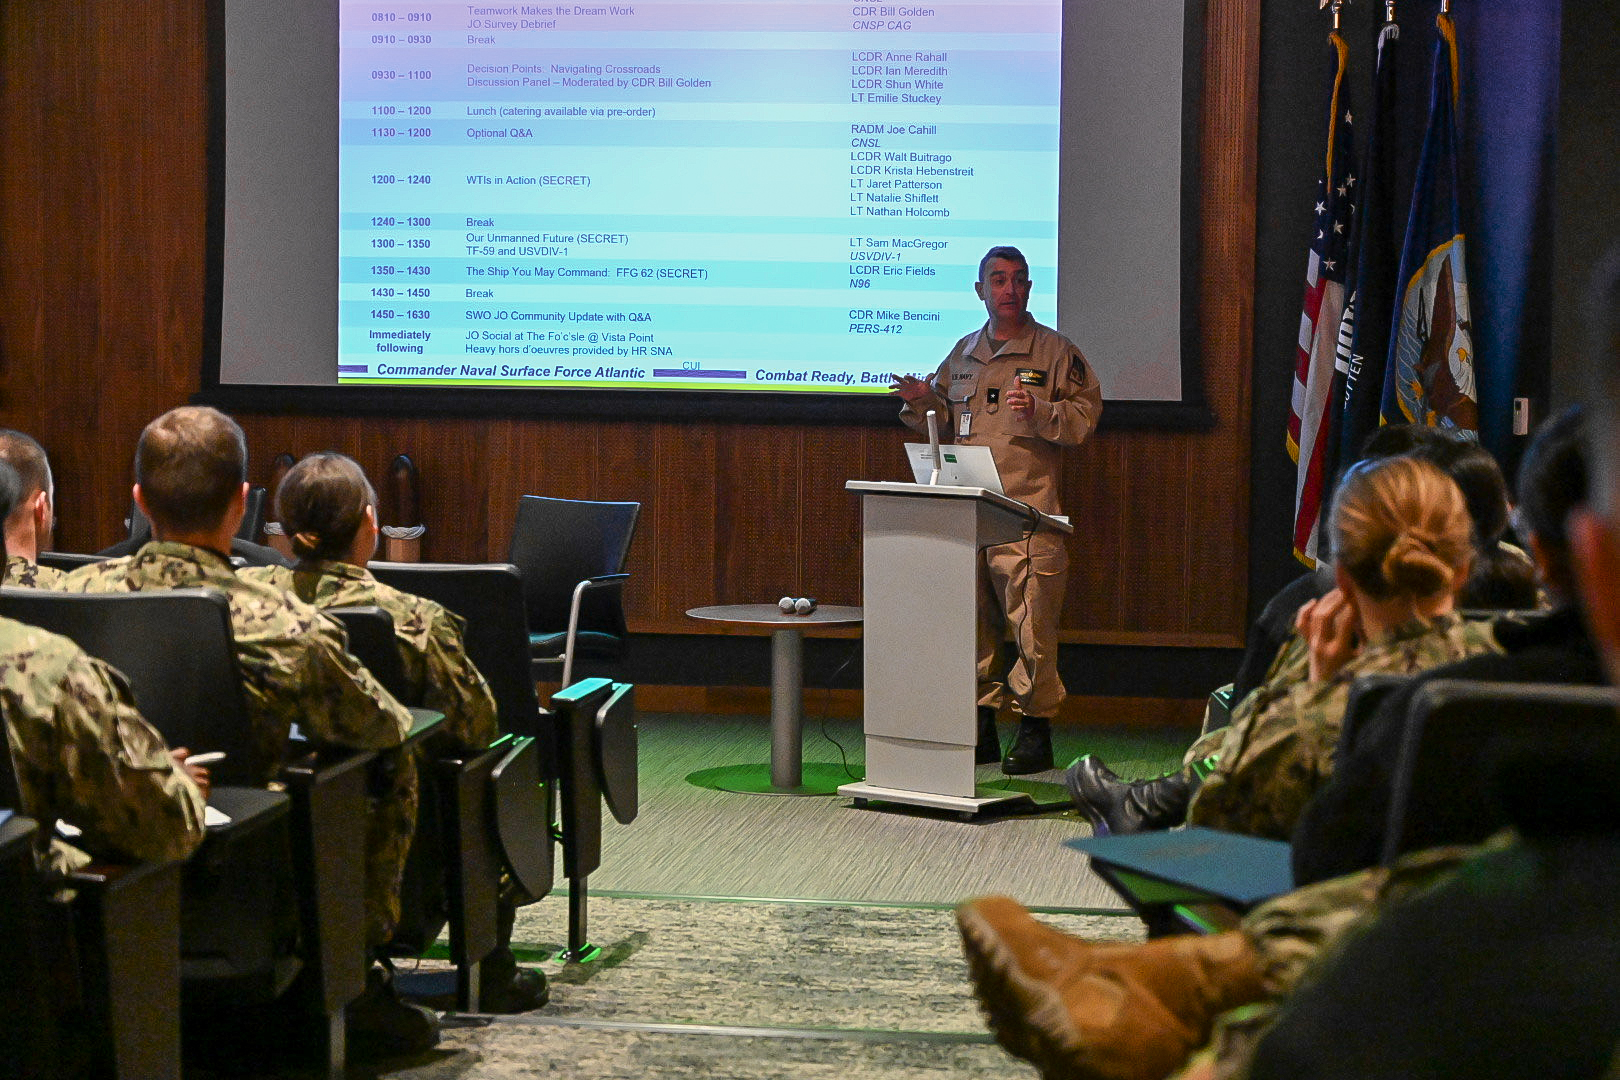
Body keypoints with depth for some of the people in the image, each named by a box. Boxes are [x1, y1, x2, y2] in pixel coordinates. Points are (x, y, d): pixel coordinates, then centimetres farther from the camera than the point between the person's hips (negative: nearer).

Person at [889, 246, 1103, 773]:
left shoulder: (1056, 352, 3)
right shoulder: (964, 353, 18)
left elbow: (1084, 417, -2)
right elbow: (946, 423, 25)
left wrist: (1038, 411, -18)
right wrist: (924, 402, 5)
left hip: (1028, 513, -5)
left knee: (1031, 625, -7)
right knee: (971, 620, 7)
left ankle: (1035, 730, 1)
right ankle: (979, 727, 15)